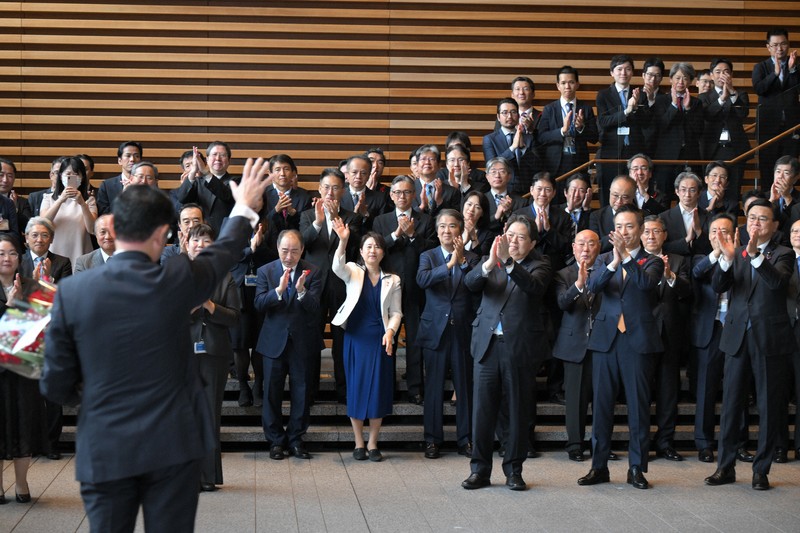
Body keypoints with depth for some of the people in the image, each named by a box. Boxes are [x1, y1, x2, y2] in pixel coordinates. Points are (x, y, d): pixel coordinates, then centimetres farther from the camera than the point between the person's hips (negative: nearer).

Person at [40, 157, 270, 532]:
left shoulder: (71, 291, -8)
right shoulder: (177, 280, -10)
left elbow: (56, 385, -3)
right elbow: (224, 251, 12)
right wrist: (244, 206, 30)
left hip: (103, 452, 1)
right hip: (173, 444, 0)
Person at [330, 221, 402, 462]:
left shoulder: (392, 280, 7)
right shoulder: (353, 272, 2)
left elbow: (396, 312, 6)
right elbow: (337, 267, -21)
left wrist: (390, 331, -13)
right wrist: (343, 241, -37)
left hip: (381, 340, 1)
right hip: (356, 338, -1)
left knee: (379, 388, 1)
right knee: (356, 387, 2)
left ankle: (373, 443, 12)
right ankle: (359, 443, 12)